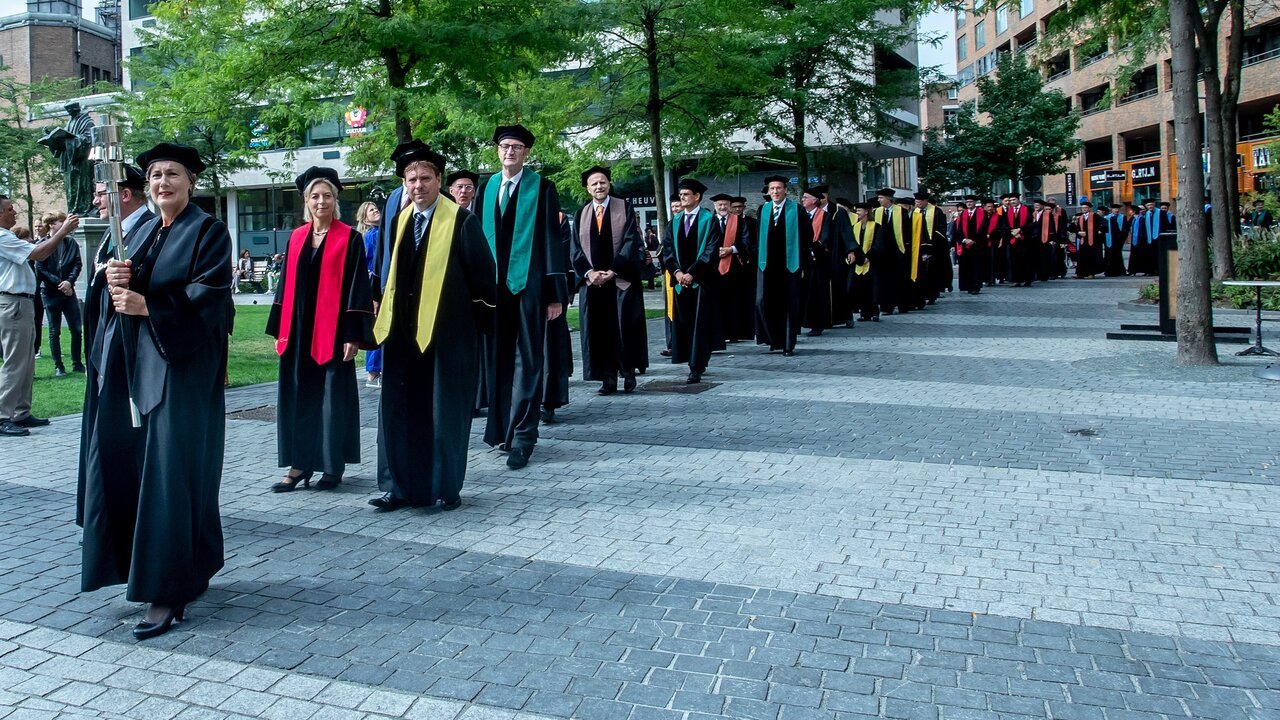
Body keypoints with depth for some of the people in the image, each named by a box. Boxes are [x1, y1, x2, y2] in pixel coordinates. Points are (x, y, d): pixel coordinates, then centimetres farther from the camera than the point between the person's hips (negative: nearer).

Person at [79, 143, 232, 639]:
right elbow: (132, 294, 15)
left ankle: (169, 591, -1)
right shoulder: (145, 231, 18)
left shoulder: (208, 231, -4)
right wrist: (116, 280, -6)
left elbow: (209, 293, -14)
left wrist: (148, 306, -20)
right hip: (136, 363, 8)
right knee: (127, 463, 8)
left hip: (182, 364, -8)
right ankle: (188, 570, 21)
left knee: (171, 472, -8)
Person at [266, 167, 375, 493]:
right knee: (297, 396, 6)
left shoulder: (349, 238, -4)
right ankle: (299, 463, 14)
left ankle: (333, 465, 13)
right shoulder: (296, 237, 10)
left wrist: (353, 335, -13)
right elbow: (286, 285, 13)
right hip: (298, 332, 5)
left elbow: (358, 287, -7)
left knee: (333, 397, 3)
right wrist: (281, 329, 8)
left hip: (332, 332, -5)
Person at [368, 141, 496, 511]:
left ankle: (447, 487, 16)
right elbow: (385, 273, 18)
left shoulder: (461, 221, -6)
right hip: (402, 332, 5)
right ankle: (400, 486, 15)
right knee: (400, 409, 6)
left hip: (447, 331, -5)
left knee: (445, 410, 3)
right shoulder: (398, 222, 11)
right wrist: (385, 311, 12)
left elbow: (482, 273, -5)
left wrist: (479, 320, -6)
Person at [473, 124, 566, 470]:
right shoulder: (487, 188, 12)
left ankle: (523, 435, 1)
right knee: (498, 359, 9)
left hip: (528, 284, -4)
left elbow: (552, 241, -2)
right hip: (493, 285, 4)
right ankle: (502, 427, 19)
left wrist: (555, 293, -7)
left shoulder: (542, 188, 0)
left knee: (526, 360, -1)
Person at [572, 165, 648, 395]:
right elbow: (575, 248, 7)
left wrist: (612, 271, -13)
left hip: (621, 279, -2)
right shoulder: (581, 214, 12)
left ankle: (629, 372, 14)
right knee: (598, 331, 0)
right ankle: (608, 378, 5)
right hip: (592, 280, 3)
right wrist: (589, 272, -9)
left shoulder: (624, 208, 3)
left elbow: (631, 241, -5)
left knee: (625, 328, -3)